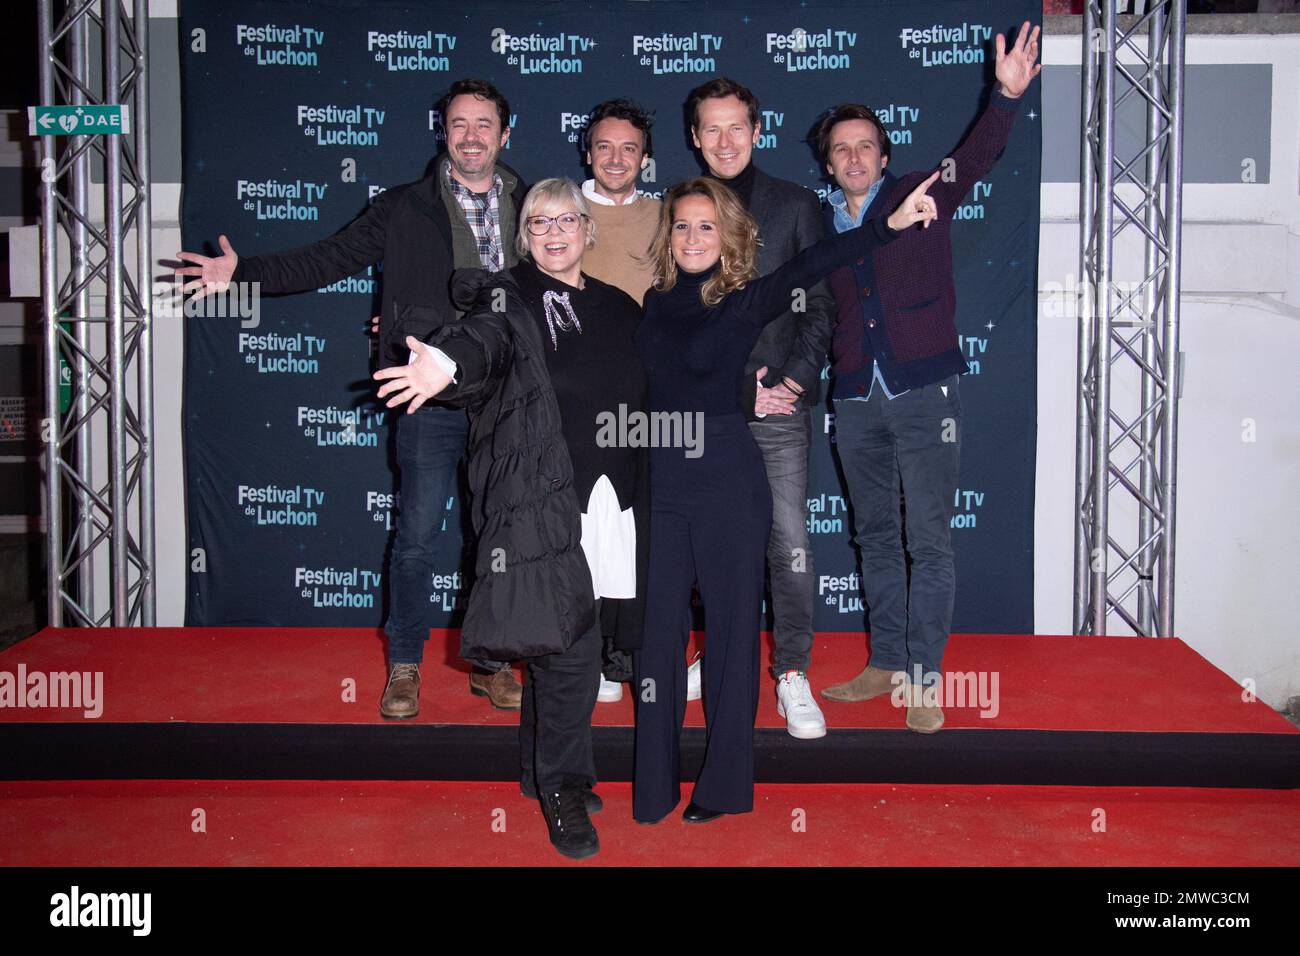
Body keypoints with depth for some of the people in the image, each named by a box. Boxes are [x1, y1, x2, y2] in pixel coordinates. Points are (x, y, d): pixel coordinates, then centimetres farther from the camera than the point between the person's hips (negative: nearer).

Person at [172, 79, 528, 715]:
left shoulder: (530, 207, 10)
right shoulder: (405, 209, 6)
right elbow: (329, 260, 1)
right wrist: (244, 272, -9)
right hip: (431, 398, -2)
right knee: (417, 536, 2)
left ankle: (490, 661, 22)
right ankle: (404, 665, 18)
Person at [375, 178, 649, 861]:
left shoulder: (618, 309, 18)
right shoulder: (509, 298, 2)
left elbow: (645, 399, 20)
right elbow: (486, 340, -21)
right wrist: (450, 363, -43)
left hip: (615, 496, 5)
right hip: (544, 498, -5)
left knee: (561, 642, 9)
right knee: (567, 643, -8)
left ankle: (541, 767, 28)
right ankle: (564, 791, 7)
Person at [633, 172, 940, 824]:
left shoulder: (745, 302, -3)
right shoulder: (654, 303, 9)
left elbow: (811, 266, -18)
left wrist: (890, 225, -29)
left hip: (728, 483, -3)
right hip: (660, 483, 4)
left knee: (732, 630, 4)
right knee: (656, 630, 5)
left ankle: (723, 788, 15)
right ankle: (652, 791, 15)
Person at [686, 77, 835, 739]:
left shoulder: (795, 206, 8)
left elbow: (820, 306, 5)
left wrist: (792, 382, -8)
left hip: (778, 408, -1)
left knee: (789, 542, -5)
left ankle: (793, 675, 6)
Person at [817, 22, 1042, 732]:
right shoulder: (820, 226, 12)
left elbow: (974, 158, -15)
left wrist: (1006, 95, -31)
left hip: (923, 393, -4)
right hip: (856, 400, 4)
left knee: (928, 540, -4)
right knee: (876, 536, 13)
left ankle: (923, 680, 3)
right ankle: (886, 663, 24)